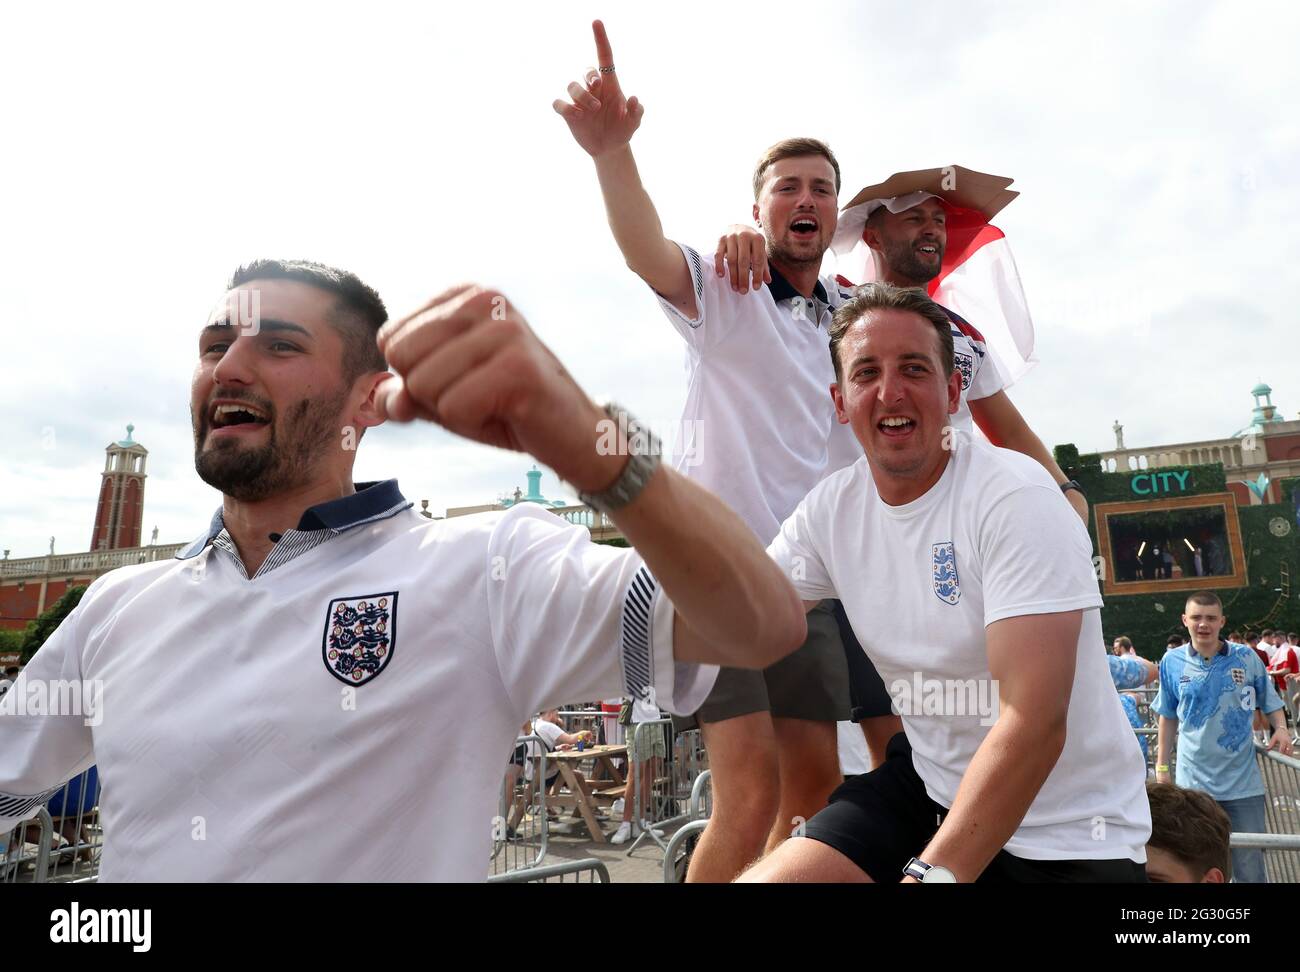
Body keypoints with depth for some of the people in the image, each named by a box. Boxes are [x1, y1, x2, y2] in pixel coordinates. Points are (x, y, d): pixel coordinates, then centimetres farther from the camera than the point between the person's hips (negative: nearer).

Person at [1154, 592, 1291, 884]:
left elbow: (1269, 701, 10)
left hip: (1243, 783, 0)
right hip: (1193, 783, 0)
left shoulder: (1246, 657, -4)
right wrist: (1162, 767, 7)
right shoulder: (1172, 662, -3)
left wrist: (1281, 728, -11)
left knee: (1250, 870, 6)